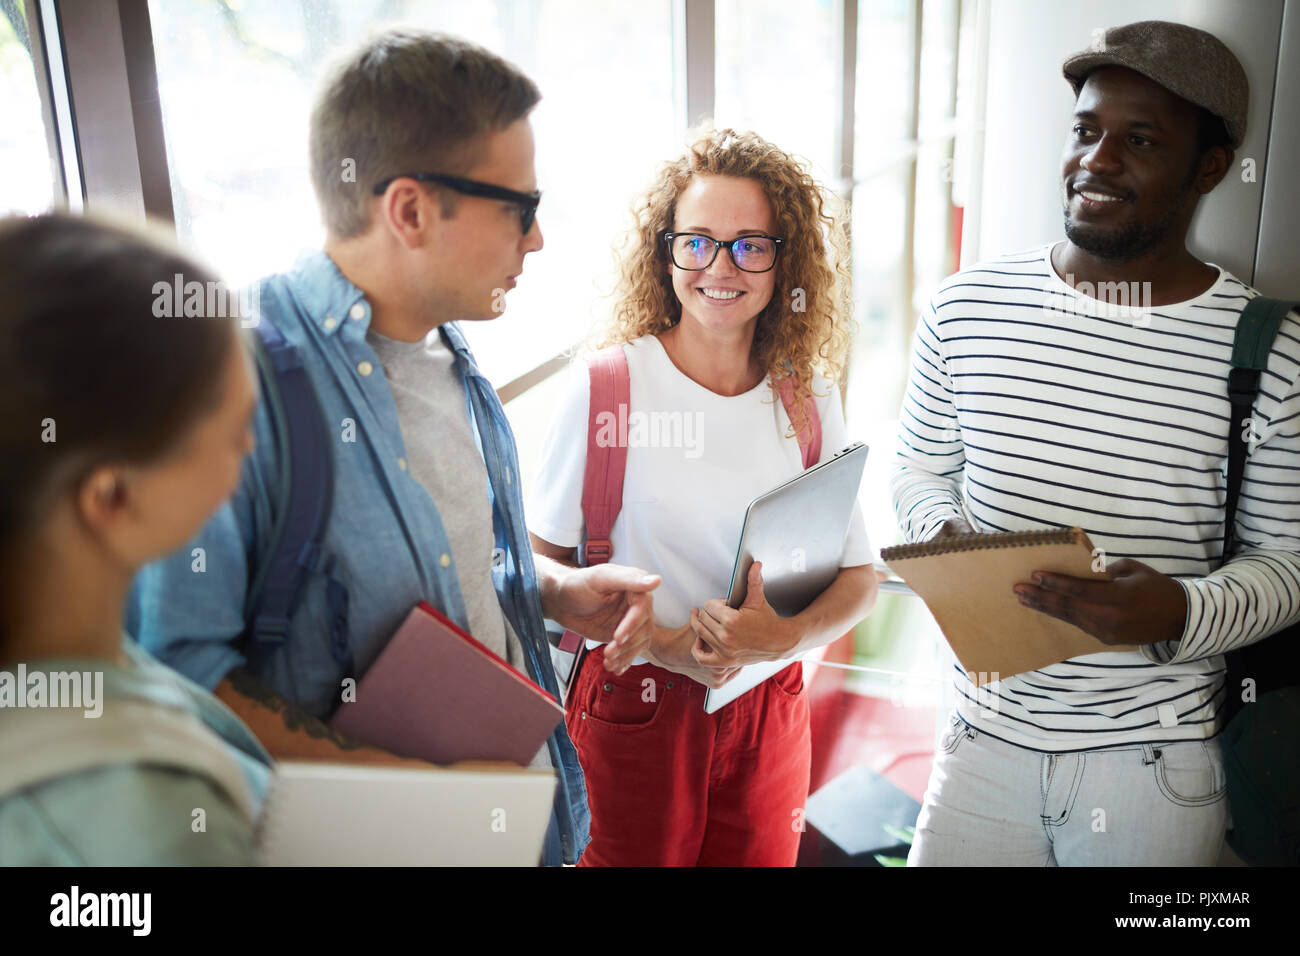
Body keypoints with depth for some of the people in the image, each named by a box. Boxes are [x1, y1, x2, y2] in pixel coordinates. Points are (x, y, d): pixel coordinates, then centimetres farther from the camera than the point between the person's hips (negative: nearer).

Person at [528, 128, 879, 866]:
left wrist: (787, 635, -18)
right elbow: (540, 556, -6)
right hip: (635, 710, -3)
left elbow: (859, 576, 3)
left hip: (770, 712, 3)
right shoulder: (605, 388, -12)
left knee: (760, 858, 18)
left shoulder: (810, 396, -2)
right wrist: (659, 643, -19)